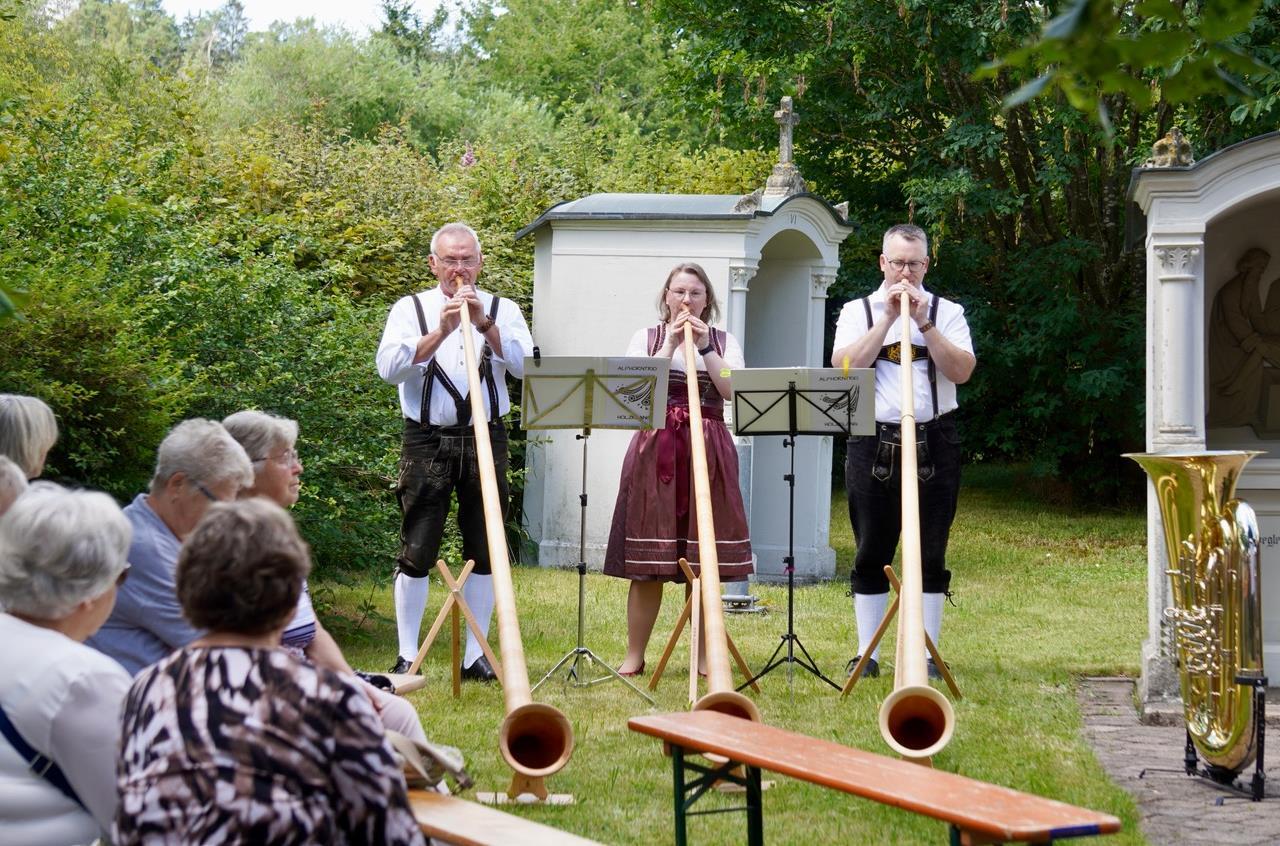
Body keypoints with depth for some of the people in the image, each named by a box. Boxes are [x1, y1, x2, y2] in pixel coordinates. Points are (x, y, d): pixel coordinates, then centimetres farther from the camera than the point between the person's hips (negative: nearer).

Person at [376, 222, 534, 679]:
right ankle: (407, 656, 7)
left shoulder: (503, 310, 9)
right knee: (416, 552, -2)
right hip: (427, 441, -2)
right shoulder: (410, 309, 5)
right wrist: (441, 331, -20)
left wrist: (486, 325, -18)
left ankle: (475, 655, 14)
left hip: (486, 440, 2)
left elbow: (526, 365, -7)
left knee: (484, 551, 5)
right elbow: (389, 367, -11)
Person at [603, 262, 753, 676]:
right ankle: (634, 655, 5)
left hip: (709, 453, 1)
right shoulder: (646, 338, 11)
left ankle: (705, 656, 8)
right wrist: (671, 344, -9)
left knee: (704, 563, 1)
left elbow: (734, 390, -4)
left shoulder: (724, 342, 12)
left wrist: (704, 346, -10)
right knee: (648, 564, -2)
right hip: (656, 451, -1)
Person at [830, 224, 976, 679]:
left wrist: (924, 322, -12)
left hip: (933, 442, 0)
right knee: (871, 553, 4)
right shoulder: (858, 311, 9)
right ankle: (866, 653, 10)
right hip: (874, 443, 0)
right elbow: (844, 367, -7)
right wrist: (887, 318, -10)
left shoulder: (946, 312, 9)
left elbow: (962, 371, -5)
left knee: (930, 555, 2)